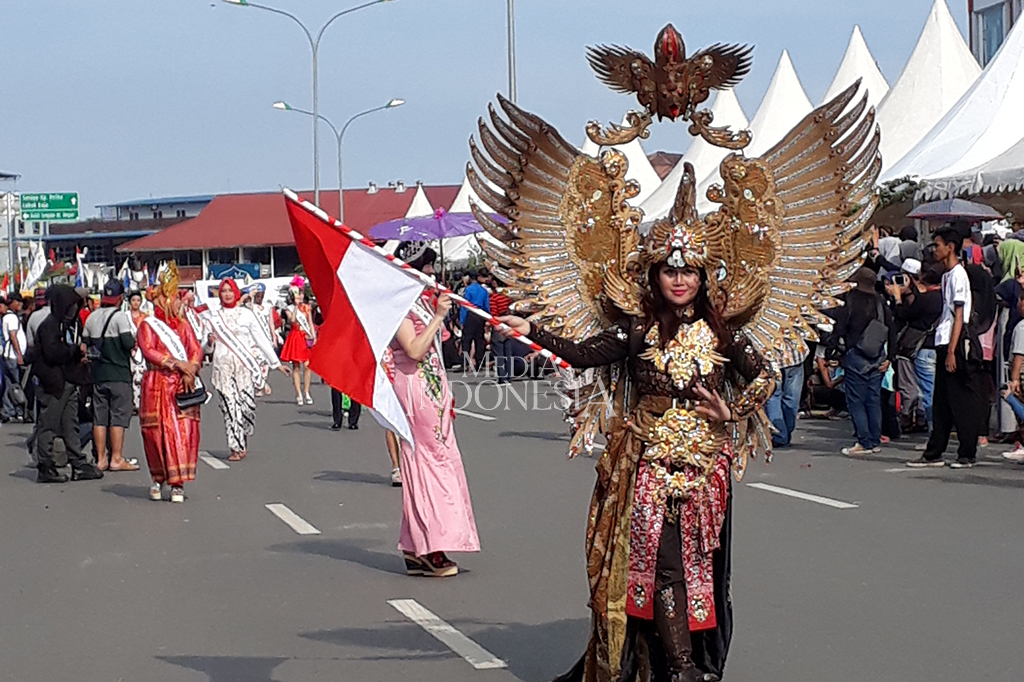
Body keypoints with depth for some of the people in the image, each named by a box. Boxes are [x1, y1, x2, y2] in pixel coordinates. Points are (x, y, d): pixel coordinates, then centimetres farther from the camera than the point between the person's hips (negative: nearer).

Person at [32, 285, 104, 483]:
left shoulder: (73, 323, 16)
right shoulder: (49, 325, -12)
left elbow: (78, 346, 27)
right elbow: (53, 352, -23)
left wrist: (82, 354, 4)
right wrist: (77, 349, -14)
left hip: (69, 382, 9)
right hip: (53, 383, -9)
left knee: (71, 425, 10)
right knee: (48, 426, -2)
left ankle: (79, 465, 11)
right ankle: (45, 468, 2)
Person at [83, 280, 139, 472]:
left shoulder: (92, 318, 9)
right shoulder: (119, 316, -9)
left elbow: (85, 344, 11)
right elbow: (128, 343, -16)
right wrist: (133, 340, 5)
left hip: (97, 373, 6)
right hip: (118, 373, -6)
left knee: (99, 416, 8)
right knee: (119, 415, -3)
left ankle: (101, 459, 9)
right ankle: (116, 459, -4)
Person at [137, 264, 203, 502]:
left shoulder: (183, 324, 17)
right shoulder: (148, 325, 3)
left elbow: (196, 349, 8)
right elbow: (148, 351, -12)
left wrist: (190, 371, -10)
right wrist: (176, 363, -19)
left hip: (183, 386, 3)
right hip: (157, 386, -3)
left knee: (184, 432, -6)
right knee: (157, 432, -1)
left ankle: (178, 483, -5)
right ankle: (157, 479, 16)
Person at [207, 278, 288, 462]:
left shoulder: (246, 314, 8)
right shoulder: (213, 316, 12)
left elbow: (261, 339, 10)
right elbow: (206, 346, 17)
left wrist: (276, 363, 10)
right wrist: (209, 343, -7)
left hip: (245, 365, -1)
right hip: (223, 365, 1)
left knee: (247, 403, -11)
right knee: (229, 405, -8)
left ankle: (243, 441, 12)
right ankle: (236, 447, -6)